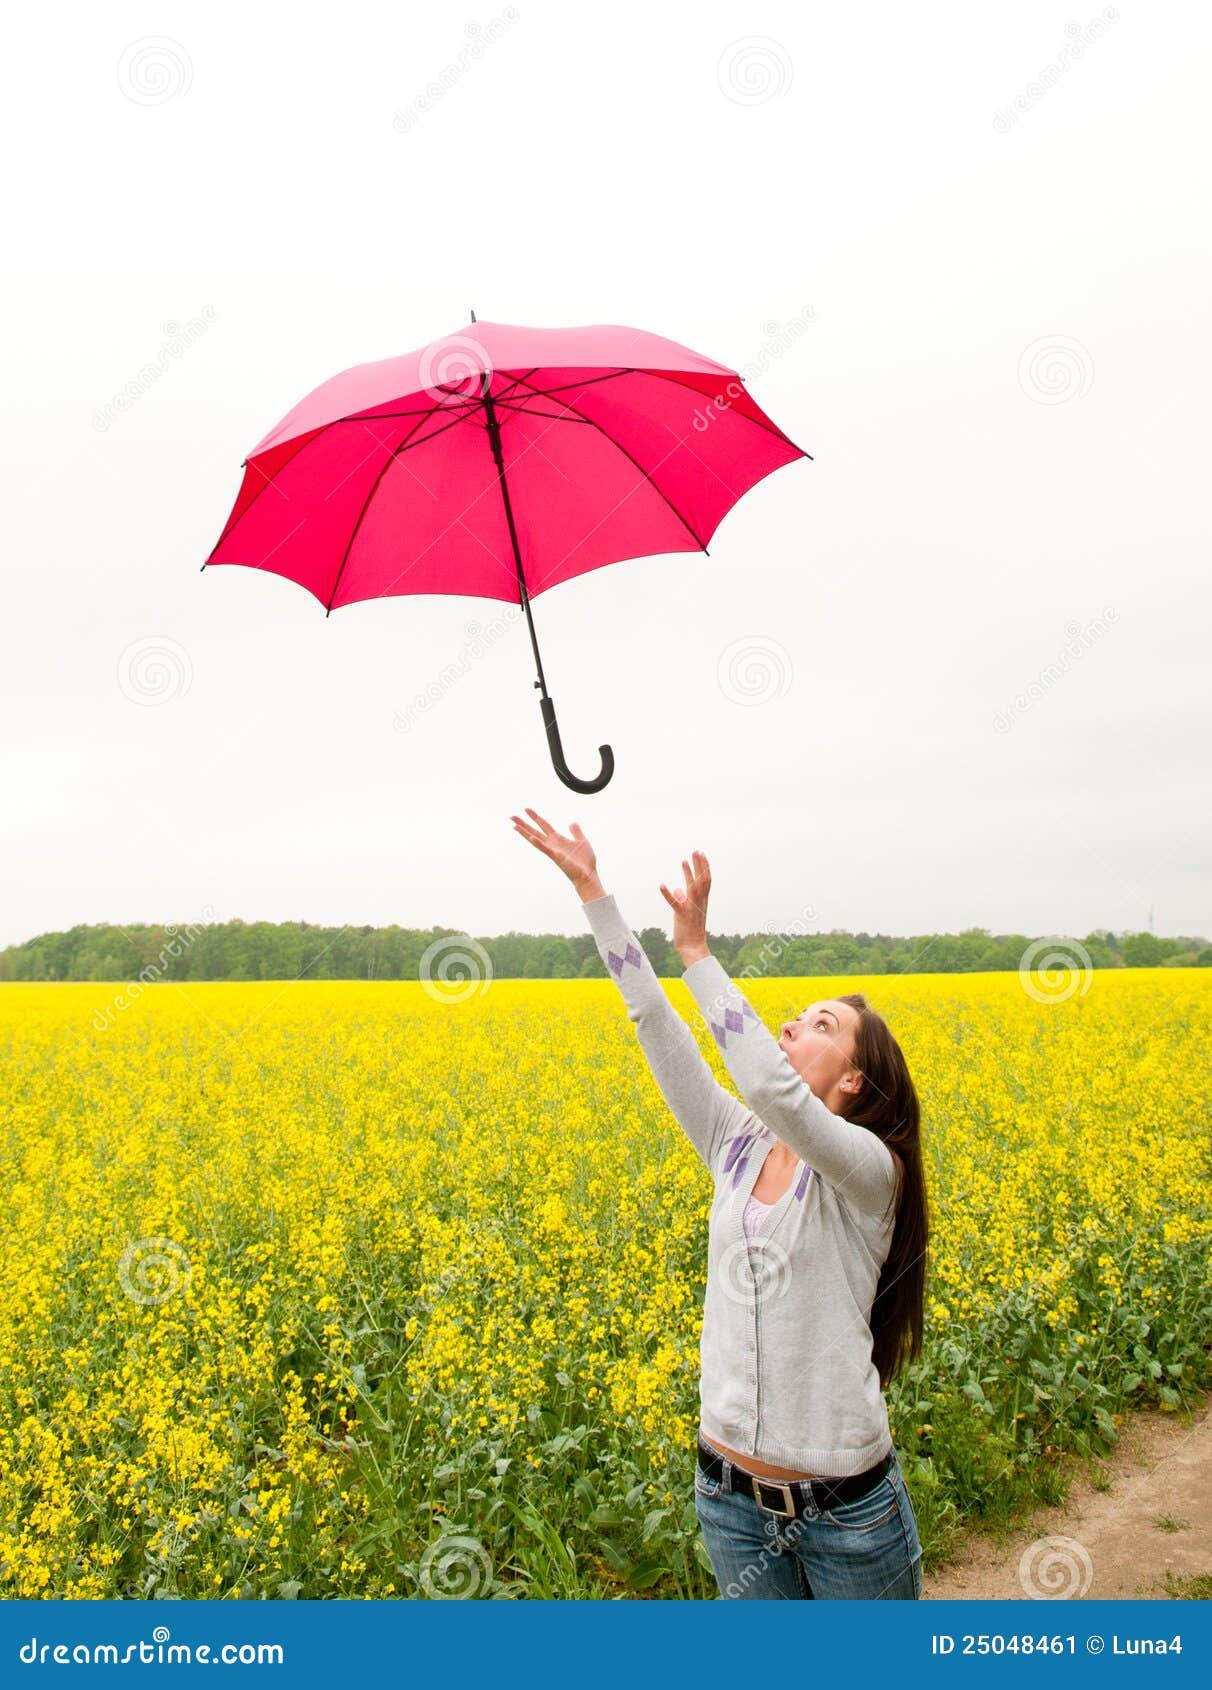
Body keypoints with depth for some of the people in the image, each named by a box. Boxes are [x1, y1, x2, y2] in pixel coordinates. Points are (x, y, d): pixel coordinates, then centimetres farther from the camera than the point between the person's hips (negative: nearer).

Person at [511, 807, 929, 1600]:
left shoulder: (867, 1172, -14)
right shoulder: (737, 1148, 1)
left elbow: (772, 1088, -33)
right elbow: (654, 1020, -3)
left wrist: (697, 950, -29)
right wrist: (593, 890, -6)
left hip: (846, 1505, -5)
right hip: (733, 1495, 5)